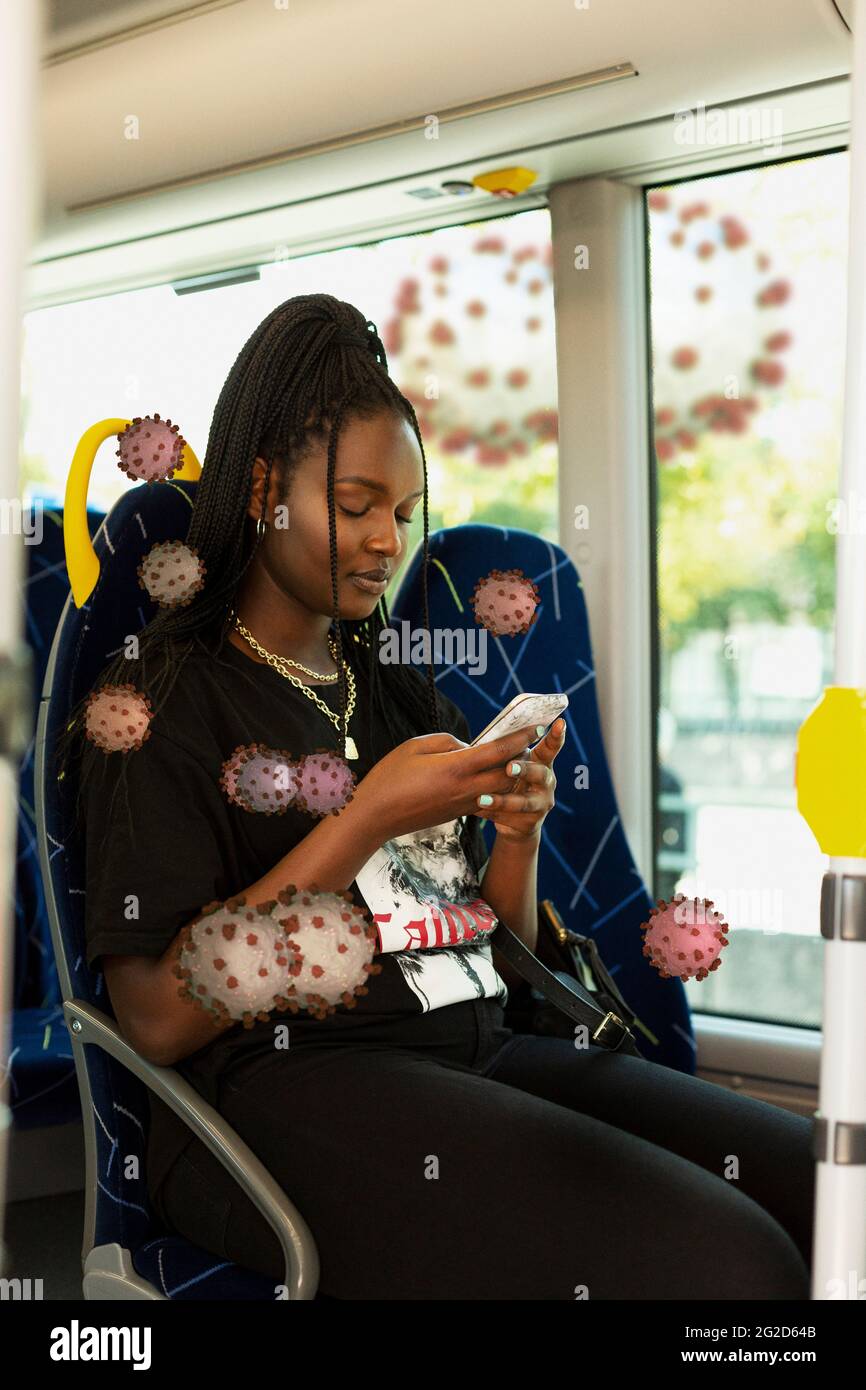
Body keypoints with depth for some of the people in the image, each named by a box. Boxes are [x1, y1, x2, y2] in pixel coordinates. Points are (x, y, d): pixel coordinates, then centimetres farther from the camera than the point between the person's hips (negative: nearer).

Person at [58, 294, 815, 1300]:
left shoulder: (409, 701, 21)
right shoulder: (161, 700, 1)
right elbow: (156, 1019, -10)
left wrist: (517, 836, 1)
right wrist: (369, 821, -11)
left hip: (480, 1055, 7)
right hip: (281, 1086, -7)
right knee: (723, 1263, -28)